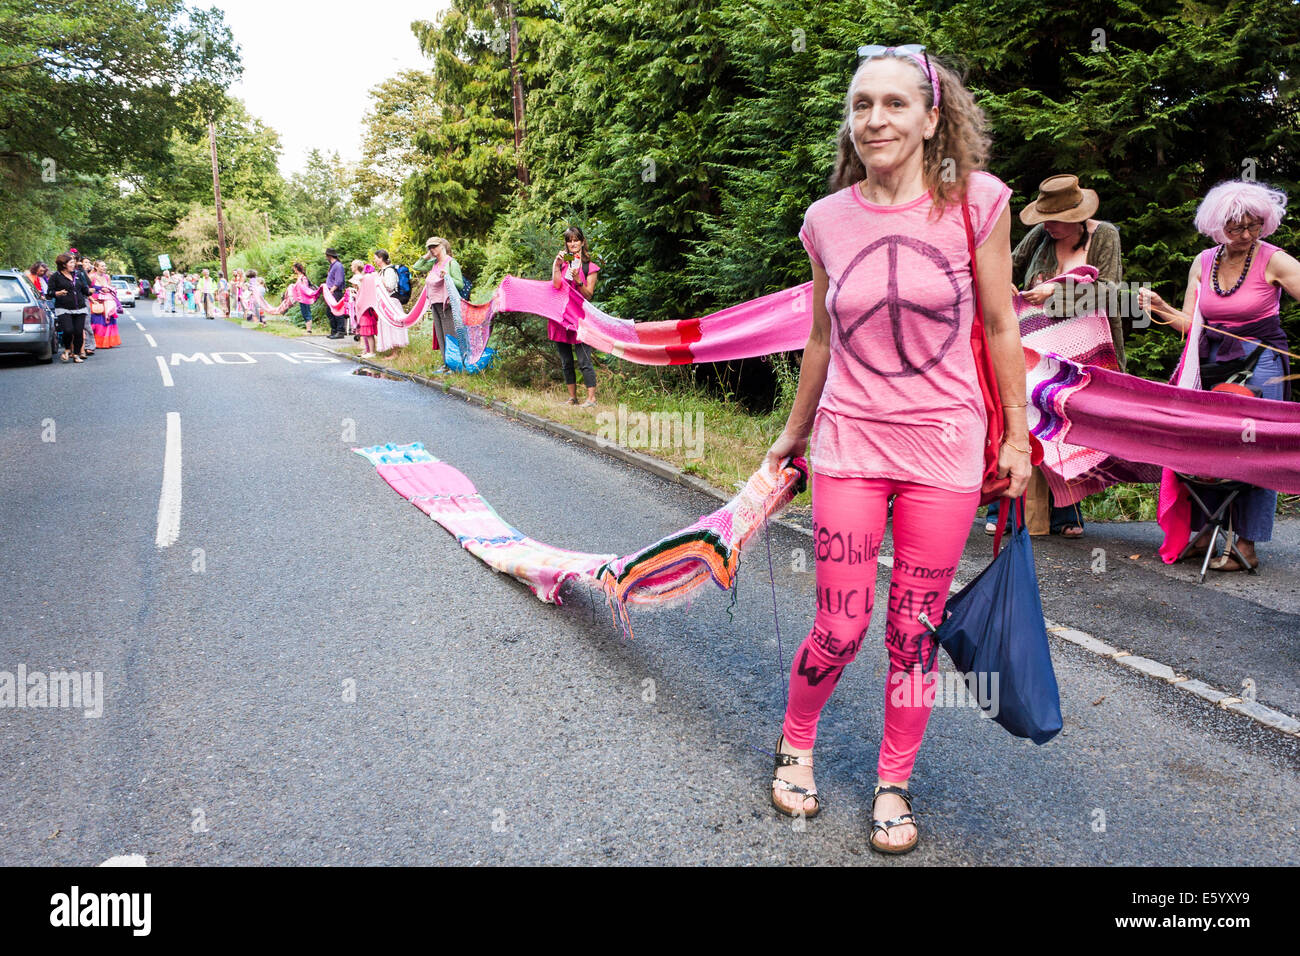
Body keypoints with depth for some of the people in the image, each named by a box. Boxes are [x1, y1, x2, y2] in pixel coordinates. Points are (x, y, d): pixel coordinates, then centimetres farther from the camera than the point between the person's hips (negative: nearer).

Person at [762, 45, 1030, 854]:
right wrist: (795, 432, 21)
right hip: (849, 440, 1)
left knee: (914, 635, 8)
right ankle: (796, 743, 31)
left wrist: (1016, 437, 5)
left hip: (944, 442, 0)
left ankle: (894, 787, 28)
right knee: (840, 630, 1)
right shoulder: (827, 220, 2)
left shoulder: (976, 201, -3)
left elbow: (1001, 324, 3)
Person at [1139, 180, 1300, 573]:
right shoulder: (1203, 262, 6)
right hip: (1213, 363, 5)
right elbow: (1191, 323, 7)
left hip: (1261, 363, -4)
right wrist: (1159, 307, -8)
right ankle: (1203, 534, 14)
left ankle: (1247, 546, 1)